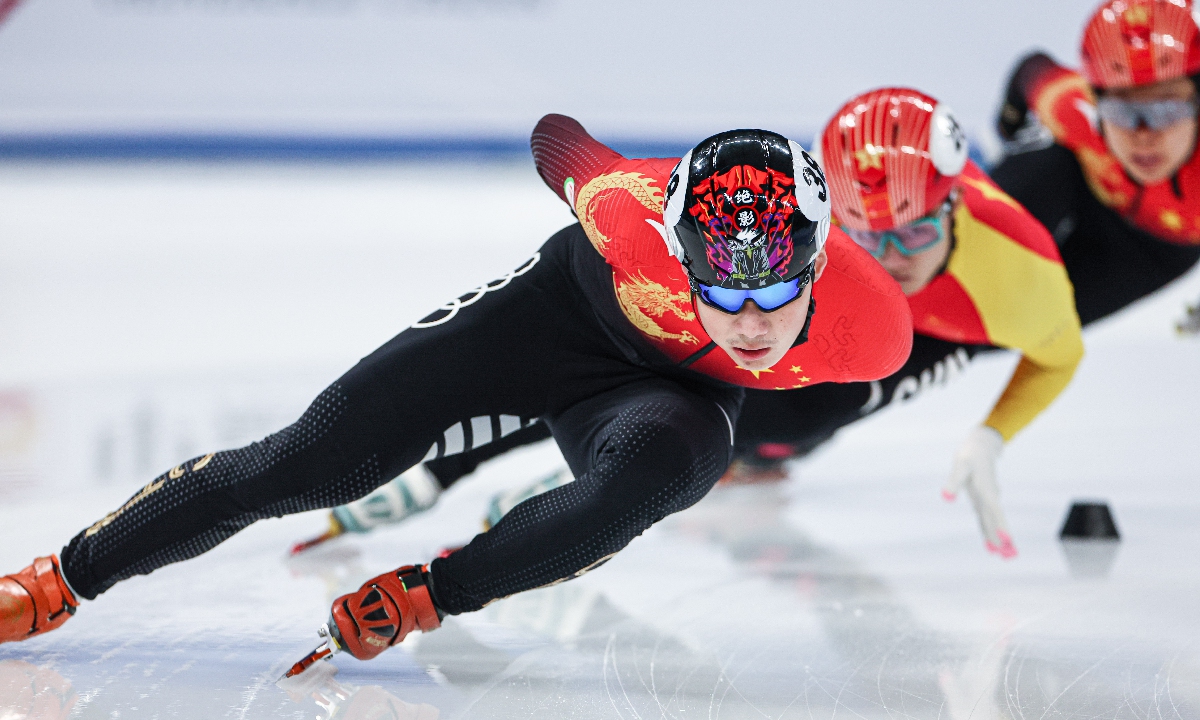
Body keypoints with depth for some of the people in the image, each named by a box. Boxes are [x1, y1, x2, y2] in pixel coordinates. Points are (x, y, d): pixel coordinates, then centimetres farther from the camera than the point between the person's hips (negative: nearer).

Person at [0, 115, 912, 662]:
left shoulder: (875, 326, -35)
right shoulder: (637, 216, -38)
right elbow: (559, 142, -13)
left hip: (674, 391, 1)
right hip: (561, 311, -1)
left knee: (656, 467, -37)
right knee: (302, 465, -4)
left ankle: (426, 595, -16)